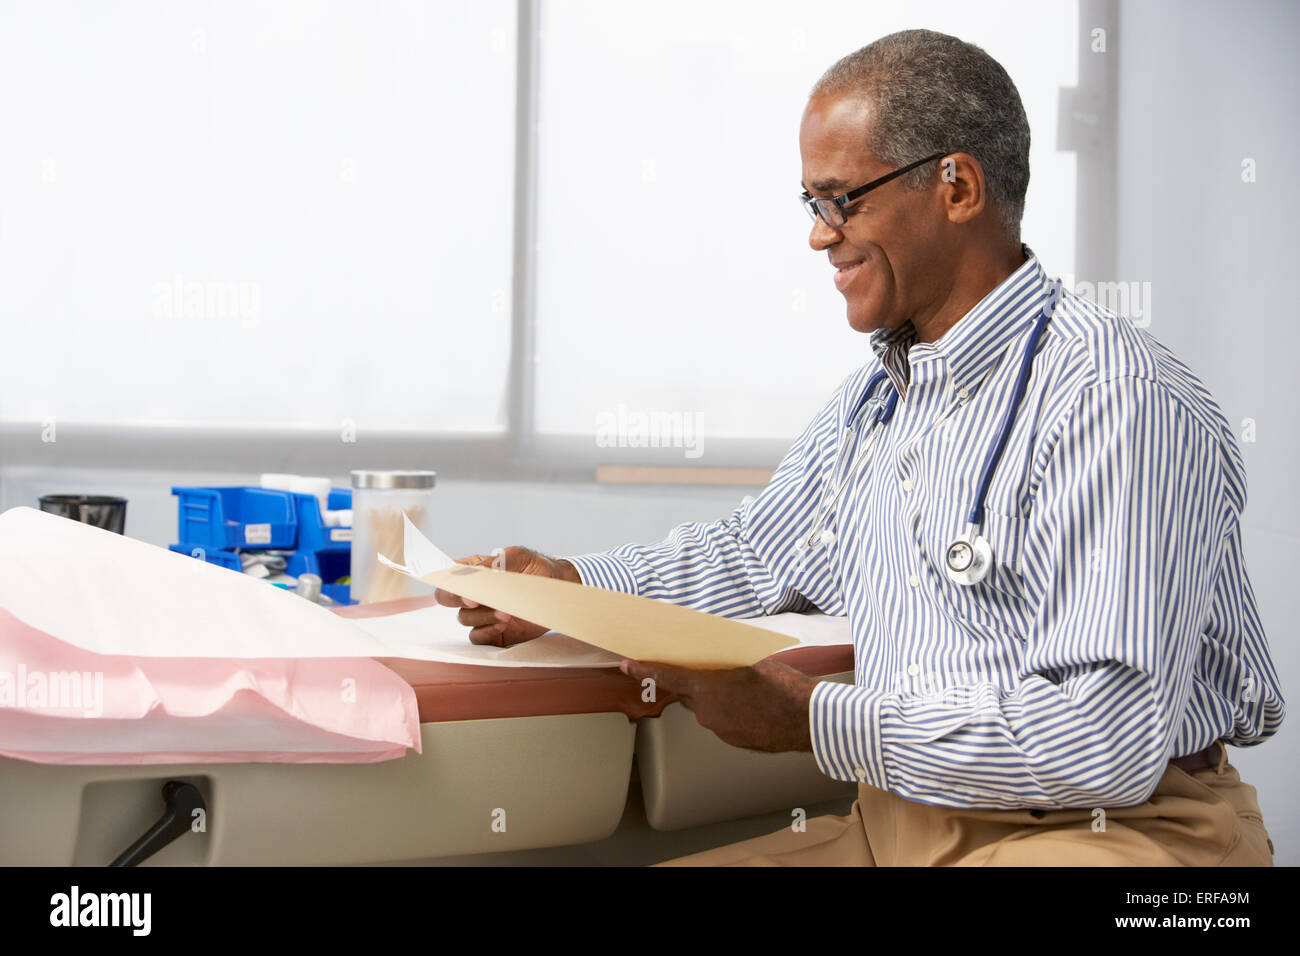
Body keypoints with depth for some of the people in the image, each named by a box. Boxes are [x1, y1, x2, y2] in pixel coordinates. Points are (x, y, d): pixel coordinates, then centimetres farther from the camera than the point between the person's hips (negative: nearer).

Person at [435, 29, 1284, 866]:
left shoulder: (1115, 396, -18)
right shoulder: (873, 395, 13)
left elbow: (1109, 740, -26)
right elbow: (756, 555, 28)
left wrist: (815, 721, -21)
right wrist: (569, 587, 11)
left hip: (1108, 829, -8)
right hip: (897, 825, 8)